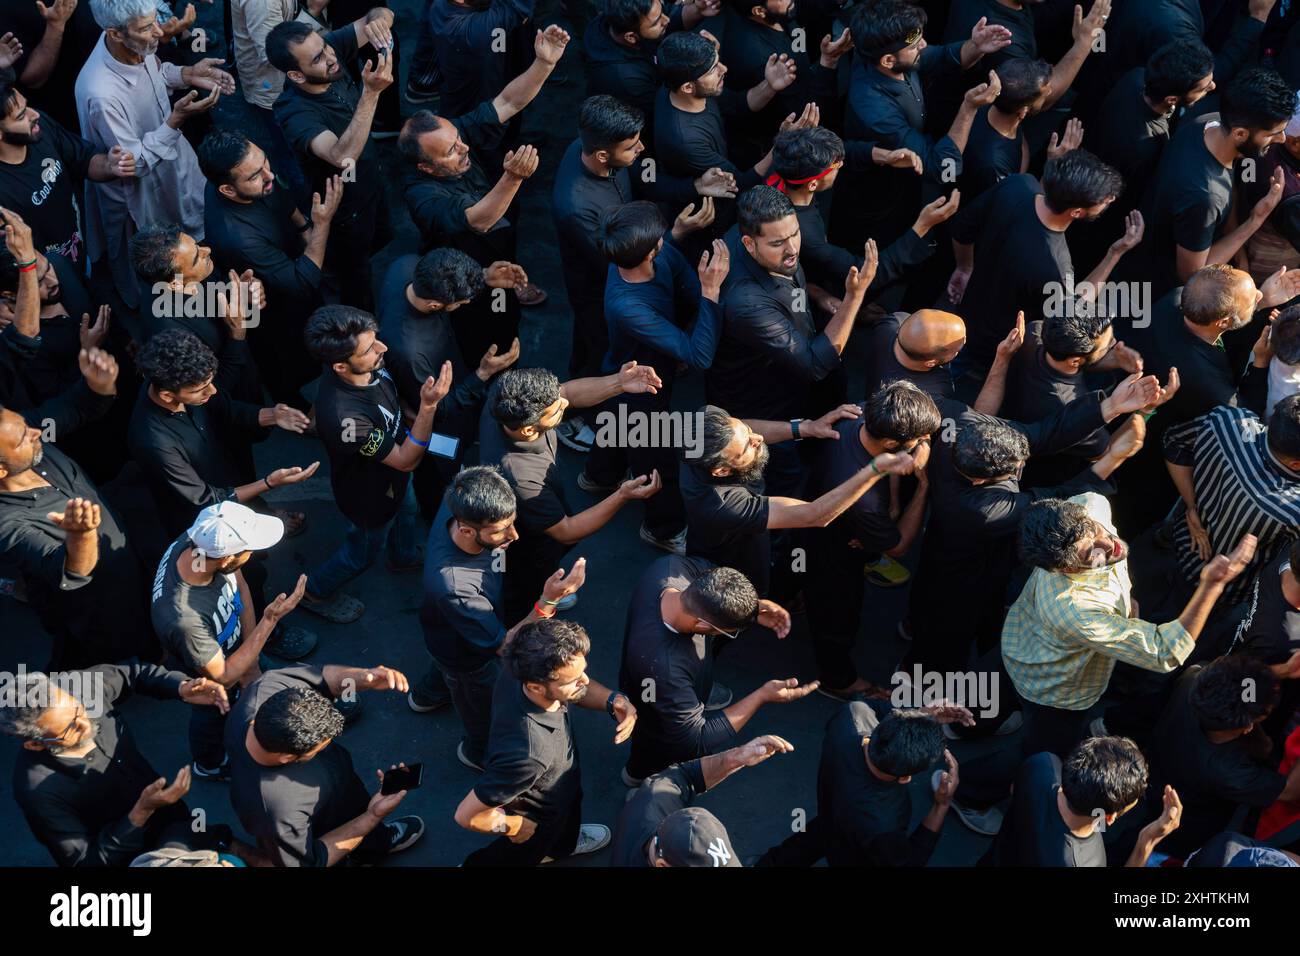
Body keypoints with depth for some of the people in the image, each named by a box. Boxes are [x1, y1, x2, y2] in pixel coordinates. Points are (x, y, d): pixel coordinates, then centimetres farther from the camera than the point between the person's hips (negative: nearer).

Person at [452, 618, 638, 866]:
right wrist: (511, 825, -19)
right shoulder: (525, 753, -51)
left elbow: (582, 687, -7)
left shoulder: (529, 672, -31)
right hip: (535, 822, -6)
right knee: (519, 855, 28)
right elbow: (468, 815, -39)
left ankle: (564, 843, 68)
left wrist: (612, 700, -27)